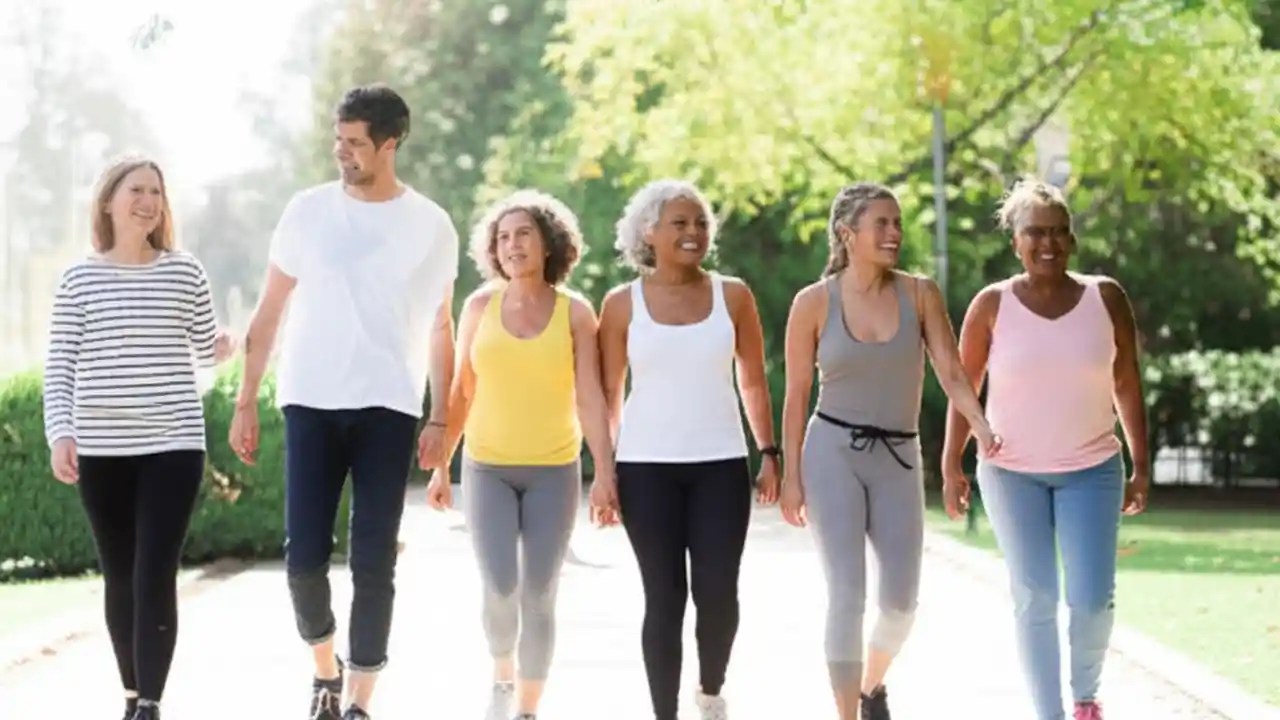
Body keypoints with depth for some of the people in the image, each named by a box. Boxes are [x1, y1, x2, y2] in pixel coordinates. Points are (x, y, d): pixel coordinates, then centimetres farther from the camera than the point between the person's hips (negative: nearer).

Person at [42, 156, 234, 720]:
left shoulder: (185, 273, 2)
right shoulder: (79, 278, 1)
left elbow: (205, 349, 16)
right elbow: (59, 365, -1)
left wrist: (226, 346, -1)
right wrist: (59, 434, -10)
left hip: (173, 446, -1)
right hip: (101, 449, 1)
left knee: (155, 577, -9)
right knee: (119, 578, 8)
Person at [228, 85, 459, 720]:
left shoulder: (430, 225, 2)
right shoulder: (307, 211, 2)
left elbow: (439, 329, 8)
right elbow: (268, 316, 7)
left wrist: (439, 419, 2)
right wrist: (245, 404, 3)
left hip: (388, 410, -1)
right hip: (310, 404, 1)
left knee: (373, 563, -1)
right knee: (304, 556, -3)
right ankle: (324, 667, 23)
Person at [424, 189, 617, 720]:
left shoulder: (575, 313, -3)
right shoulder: (480, 307, 1)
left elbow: (590, 399, -6)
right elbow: (461, 393, 7)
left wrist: (605, 473, -14)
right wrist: (441, 466, 6)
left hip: (553, 472, -1)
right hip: (488, 469, 1)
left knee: (538, 597, -1)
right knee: (500, 589, -12)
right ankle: (502, 676, 17)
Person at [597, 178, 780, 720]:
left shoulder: (732, 296, 5)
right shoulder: (623, 303, 2)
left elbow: (753, 382, 10)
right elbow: (609, 394, 5)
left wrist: (769, 454, 6)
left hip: (721, 465, 1)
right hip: (647, 467, -1)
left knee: (717, 592, -5)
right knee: (664, 597, -2)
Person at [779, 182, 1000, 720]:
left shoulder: (920, 293, 0)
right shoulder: (814, 302, -5)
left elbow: (951, 373, -5)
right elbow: (797, 393, 0)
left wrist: (981, 427, -23)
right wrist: (791, 476, -2)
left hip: (898, 459, 3)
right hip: (833, 452, -3)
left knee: (901, 601, 5)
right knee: (847, 594, -12)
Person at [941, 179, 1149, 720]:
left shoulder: (1105, 298, -2)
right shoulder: (993, 305, -5)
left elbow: (1128, 386, 3)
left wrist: (1142, 466, 2)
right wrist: (952, 467, -6)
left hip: (1091, 470, 1)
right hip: (1012, 472, -1)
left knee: (1093, 599, -5)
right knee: (1035, 601, 2)